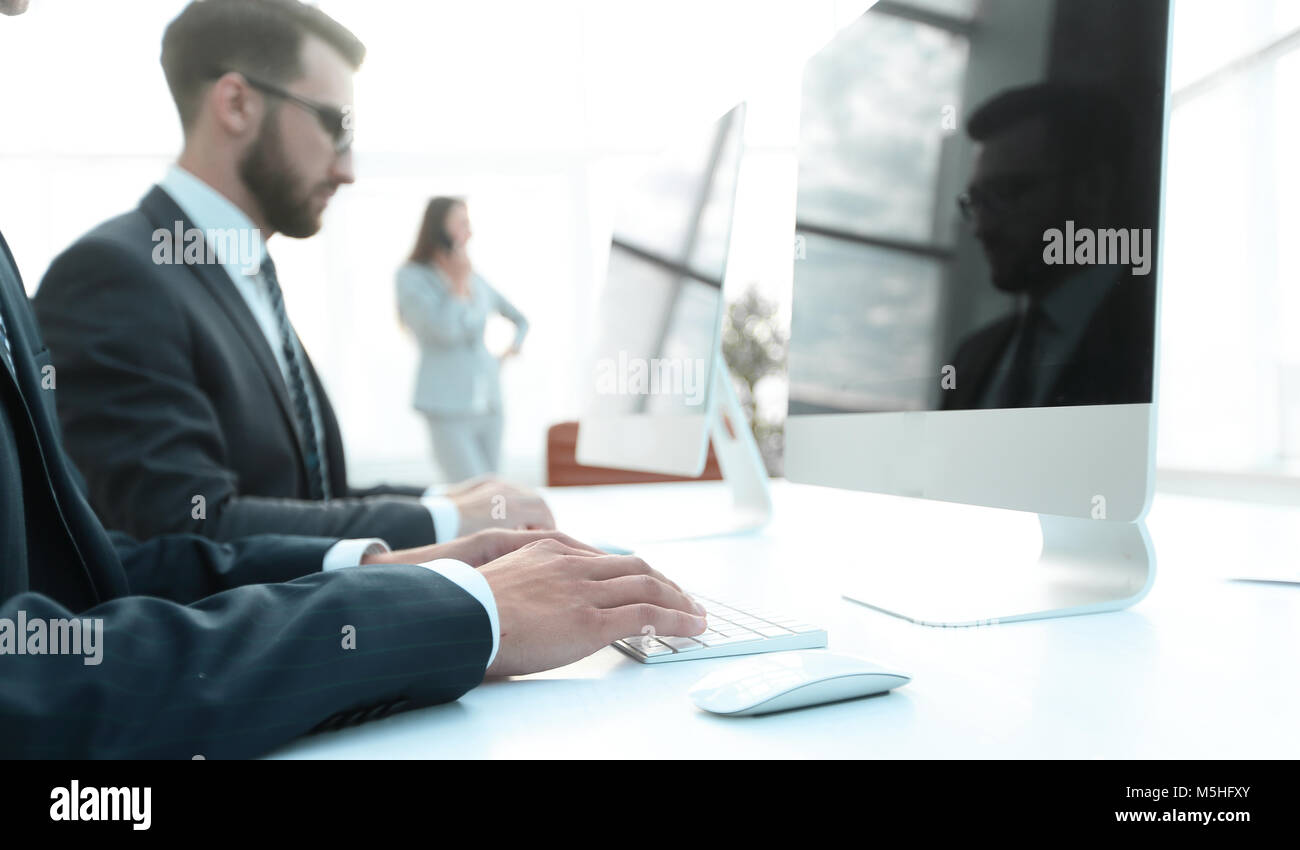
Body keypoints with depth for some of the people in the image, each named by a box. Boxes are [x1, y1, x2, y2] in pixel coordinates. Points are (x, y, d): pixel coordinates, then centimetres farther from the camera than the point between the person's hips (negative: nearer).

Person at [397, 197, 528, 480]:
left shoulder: (474, 279, 12)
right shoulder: (411, 276, -3)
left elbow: (520, 319, 27)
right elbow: (445, 330, -17)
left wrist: (514, 347, 9)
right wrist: (459, 283, -6)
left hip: (488, 404, 6)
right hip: (449, 407, -6)